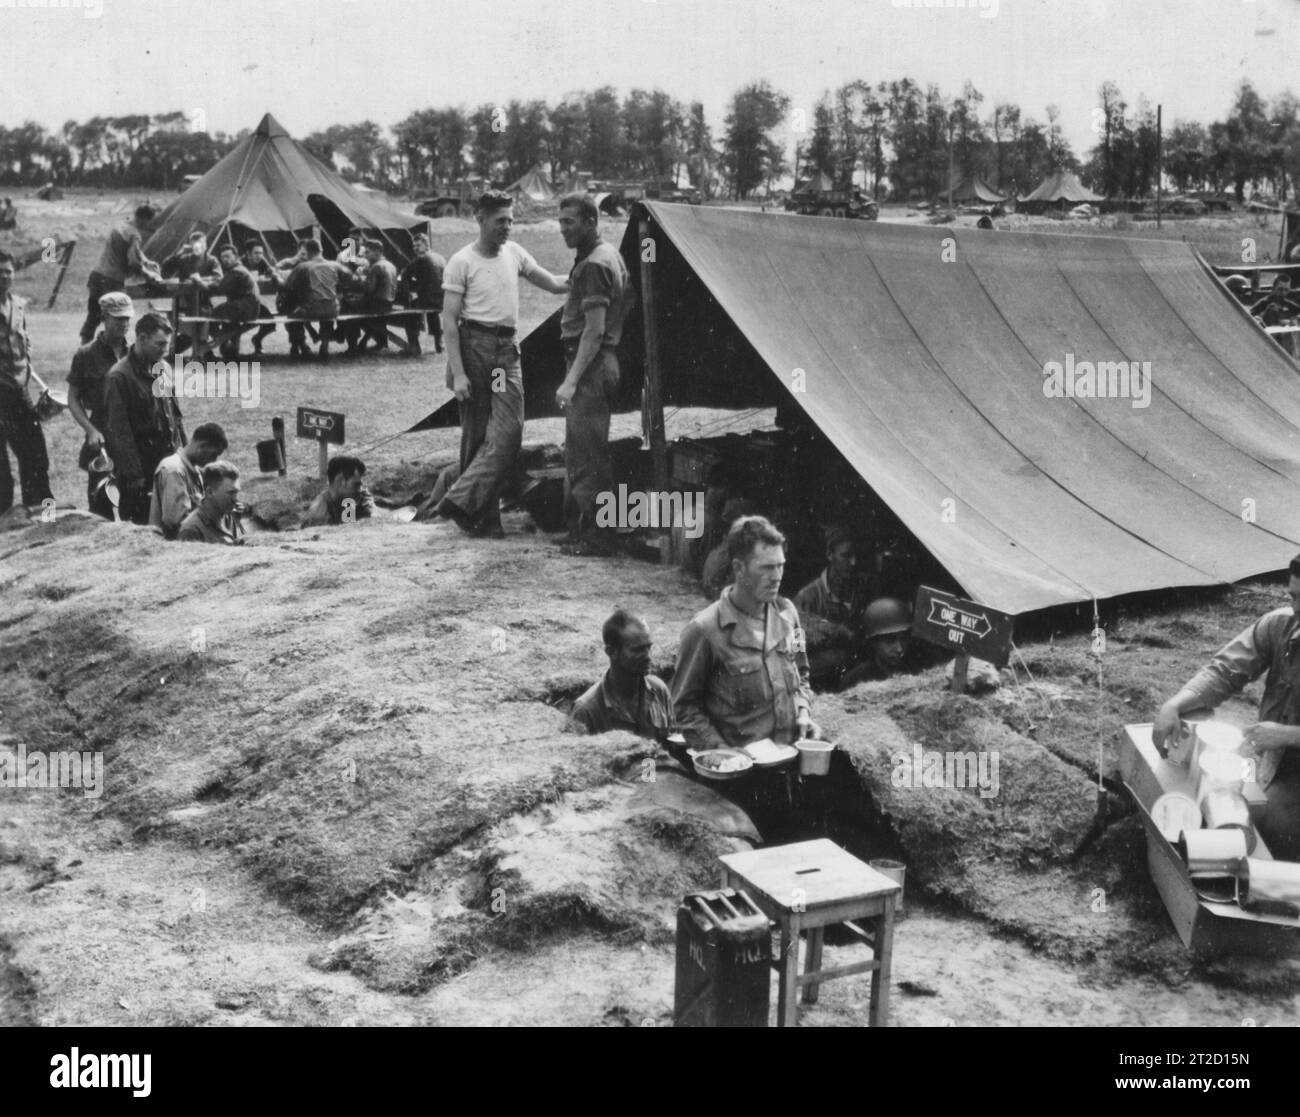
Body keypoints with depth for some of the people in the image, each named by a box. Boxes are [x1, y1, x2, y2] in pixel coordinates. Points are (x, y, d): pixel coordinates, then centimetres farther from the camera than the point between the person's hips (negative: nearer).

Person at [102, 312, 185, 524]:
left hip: (170, 463, 7)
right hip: (140, 468, -7)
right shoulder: (120, 377, -13)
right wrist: (133, 474, -17)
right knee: (140, 523, -1)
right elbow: (118, 431, -15)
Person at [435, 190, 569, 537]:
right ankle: (485, 517, 6)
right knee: (477, 434, 1)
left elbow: (554, 284, 21)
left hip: (506, 350, 5)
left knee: (508, 431, -10)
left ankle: (461, 501, -10)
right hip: (474, 345, -5)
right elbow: (449, 320, -8)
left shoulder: (514, 253, 12)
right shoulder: (462, 262, -5)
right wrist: (457, 372, -16)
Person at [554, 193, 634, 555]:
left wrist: (571, 381, -23)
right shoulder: (610, 254, 15)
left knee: (587, 455, -7)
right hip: (603, 362, 11)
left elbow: (595, 330, -22)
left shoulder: (593, 265, -17)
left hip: (591, 365, -11)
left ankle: (593, 537, -3)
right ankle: (579, 528, 22)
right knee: (579, 451, 15)